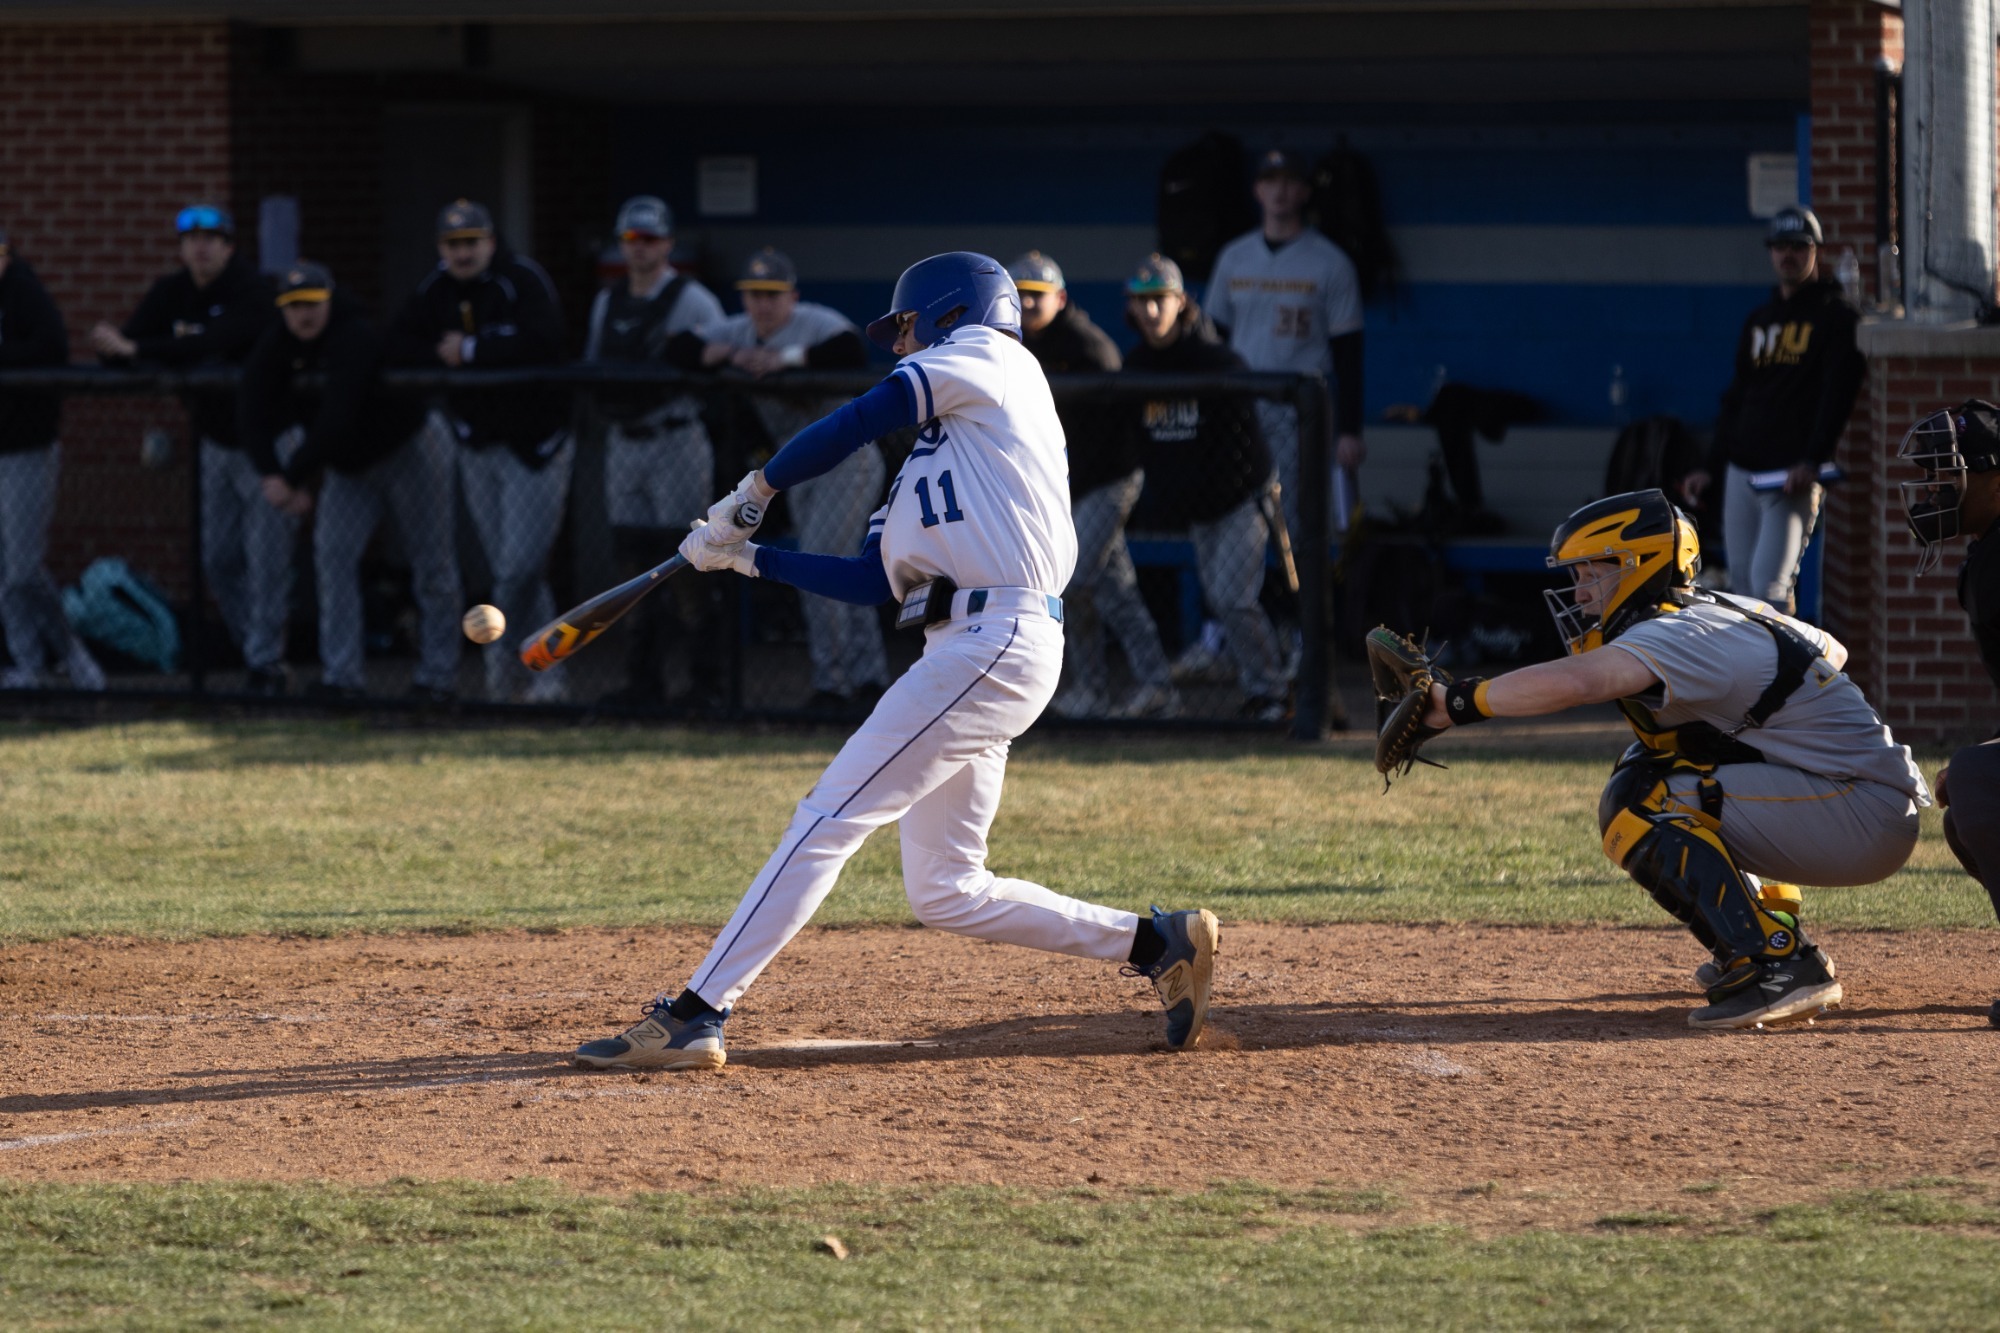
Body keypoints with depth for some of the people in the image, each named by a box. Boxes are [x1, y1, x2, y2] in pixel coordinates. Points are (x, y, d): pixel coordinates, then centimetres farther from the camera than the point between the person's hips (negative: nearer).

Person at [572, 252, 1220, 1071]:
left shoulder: (985, 357, 2)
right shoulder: (936, 447, 27)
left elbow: (854, 425, -10)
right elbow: (875, 581, 21)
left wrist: (752, 494, 2)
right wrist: (747, 557, 20)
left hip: (993, 644, -10)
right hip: (970, 649, 10)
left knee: (829, 818, -13)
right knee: (945, 893, 10)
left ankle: (694, 1018, -16)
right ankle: (1159, 943, 14)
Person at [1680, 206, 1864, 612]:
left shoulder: (1835, 317, -1)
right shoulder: (1760, 319, 20)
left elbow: (1837, 396, -11)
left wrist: (1811, 462, -22)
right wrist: (1711, 467, 15)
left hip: (1794, 475, -7)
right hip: (1741, 471, 7)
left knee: (1769, 583, -17)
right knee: (1742, 583, 6)